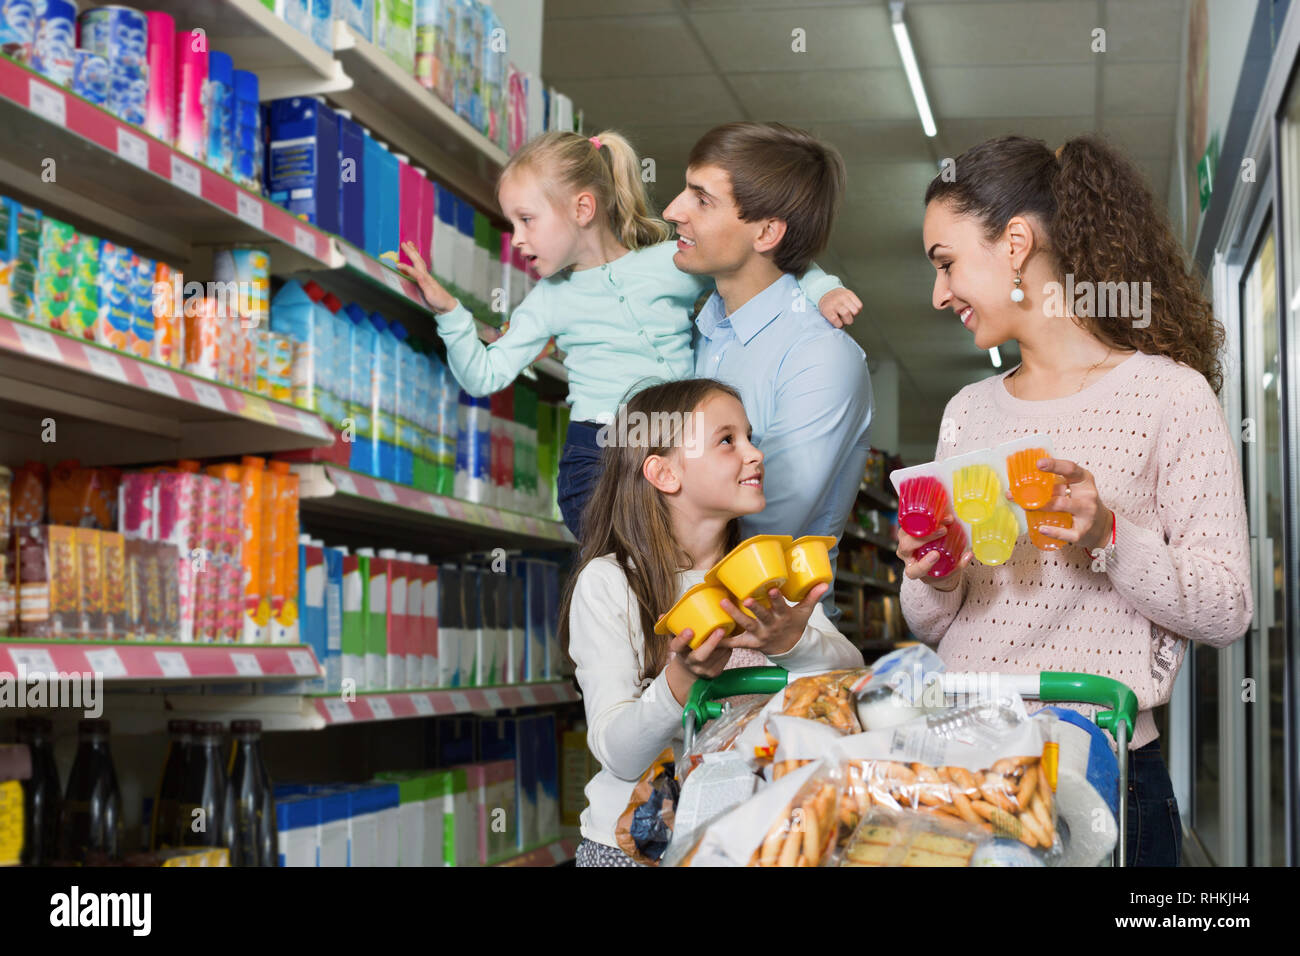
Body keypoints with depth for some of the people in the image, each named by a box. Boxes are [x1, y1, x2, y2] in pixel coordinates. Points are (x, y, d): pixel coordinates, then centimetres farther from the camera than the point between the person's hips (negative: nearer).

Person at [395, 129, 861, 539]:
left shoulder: (671, 263, 3)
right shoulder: (549, 301, 11)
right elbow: (485, 375, 10)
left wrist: (823, 290, -6)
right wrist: (449, 311, -1)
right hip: (598, 459, 0)